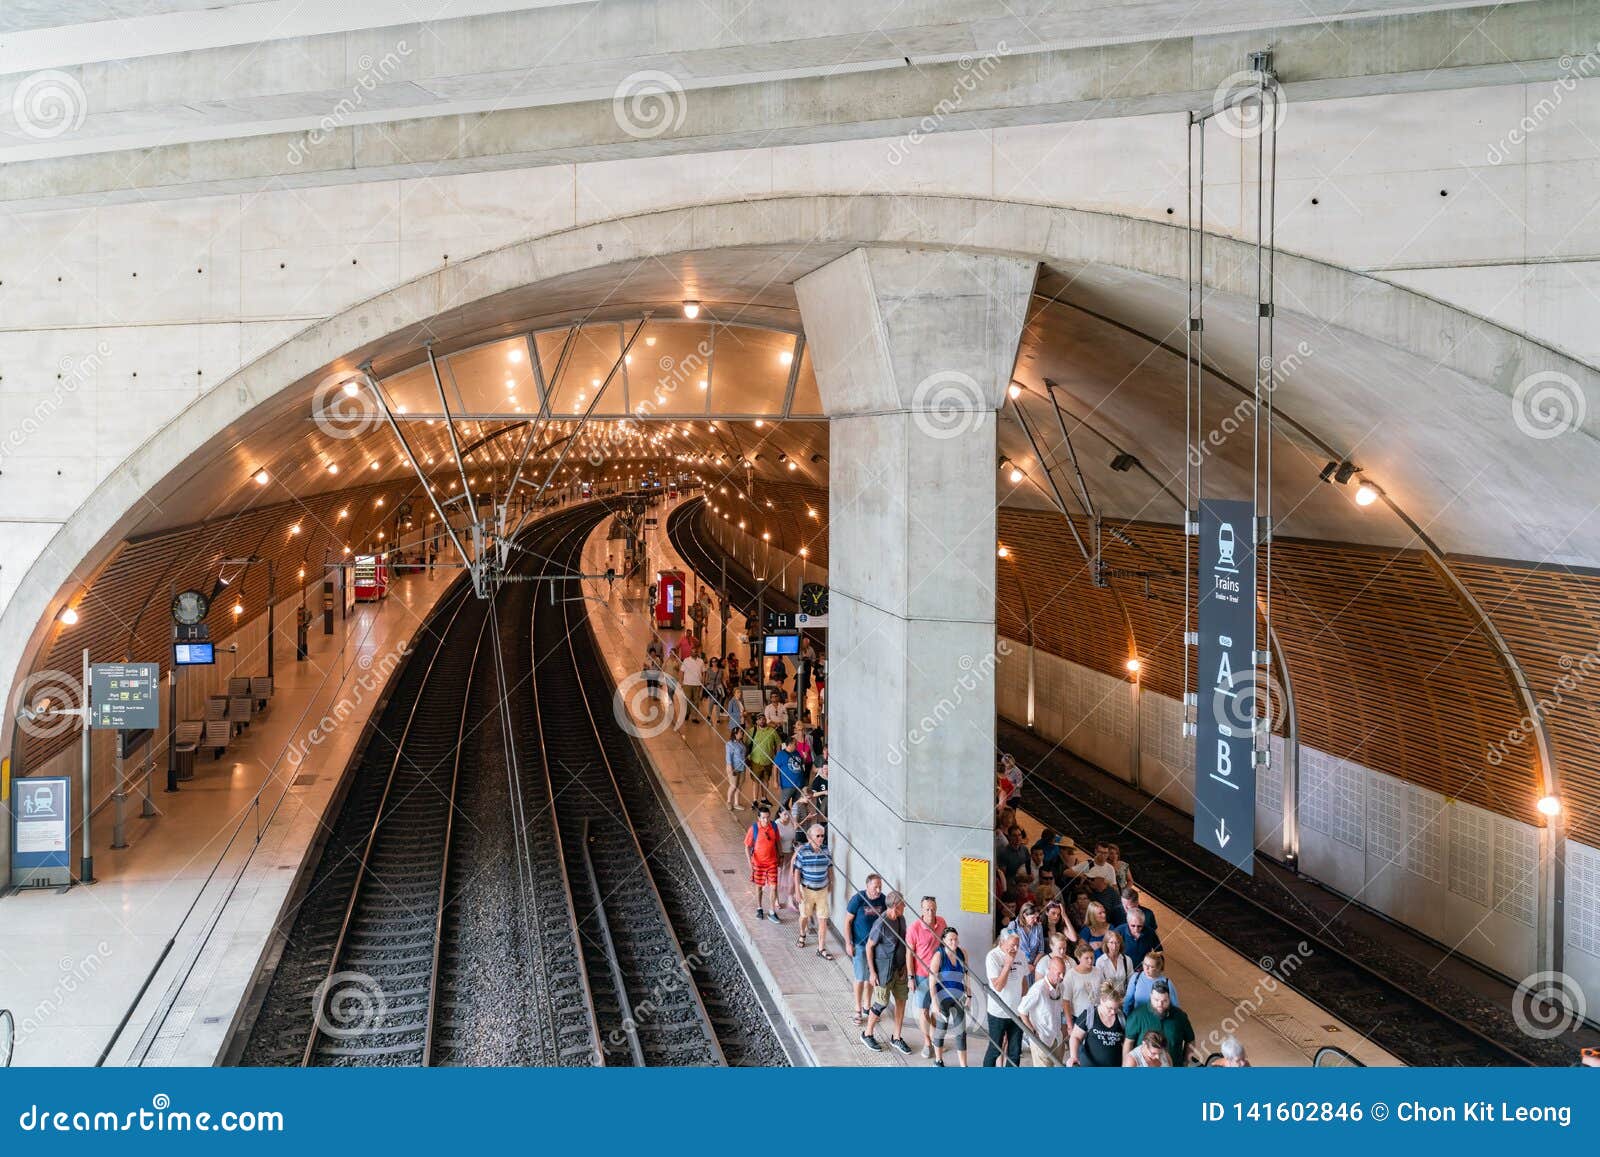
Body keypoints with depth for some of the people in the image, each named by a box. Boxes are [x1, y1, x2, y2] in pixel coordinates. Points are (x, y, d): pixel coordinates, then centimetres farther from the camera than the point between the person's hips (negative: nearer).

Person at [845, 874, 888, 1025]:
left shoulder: (882, 900, -6)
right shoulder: (858, 899, -18)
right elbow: (847, 922, -12)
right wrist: (849, 943, -13)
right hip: (860, 944, -4)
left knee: (871, 977, 13)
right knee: (860, 977, 0)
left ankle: (867, 1007, 29)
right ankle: (858, 1010, 13)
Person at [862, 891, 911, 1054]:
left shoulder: (901, 919, -1)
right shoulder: (881, 924, -24)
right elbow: (869, 947, -16)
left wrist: (905, 965, 7)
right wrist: (872, 972, -14)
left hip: (899, 967, 7)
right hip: (884, 970, -7)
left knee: (901, 1001, 10)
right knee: (882, 1003, 1)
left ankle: (896, 1038, 23)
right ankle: (867, 1034, 24)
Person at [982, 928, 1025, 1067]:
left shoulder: (1020, 954, 1)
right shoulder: (993, 957, -16)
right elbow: (998, 986, -21)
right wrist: (1008, 964, -24)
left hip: (1017, 1012, 5)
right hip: (999, 1013, -5)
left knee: (1015, 1052, 10)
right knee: (995, 1050, 6)